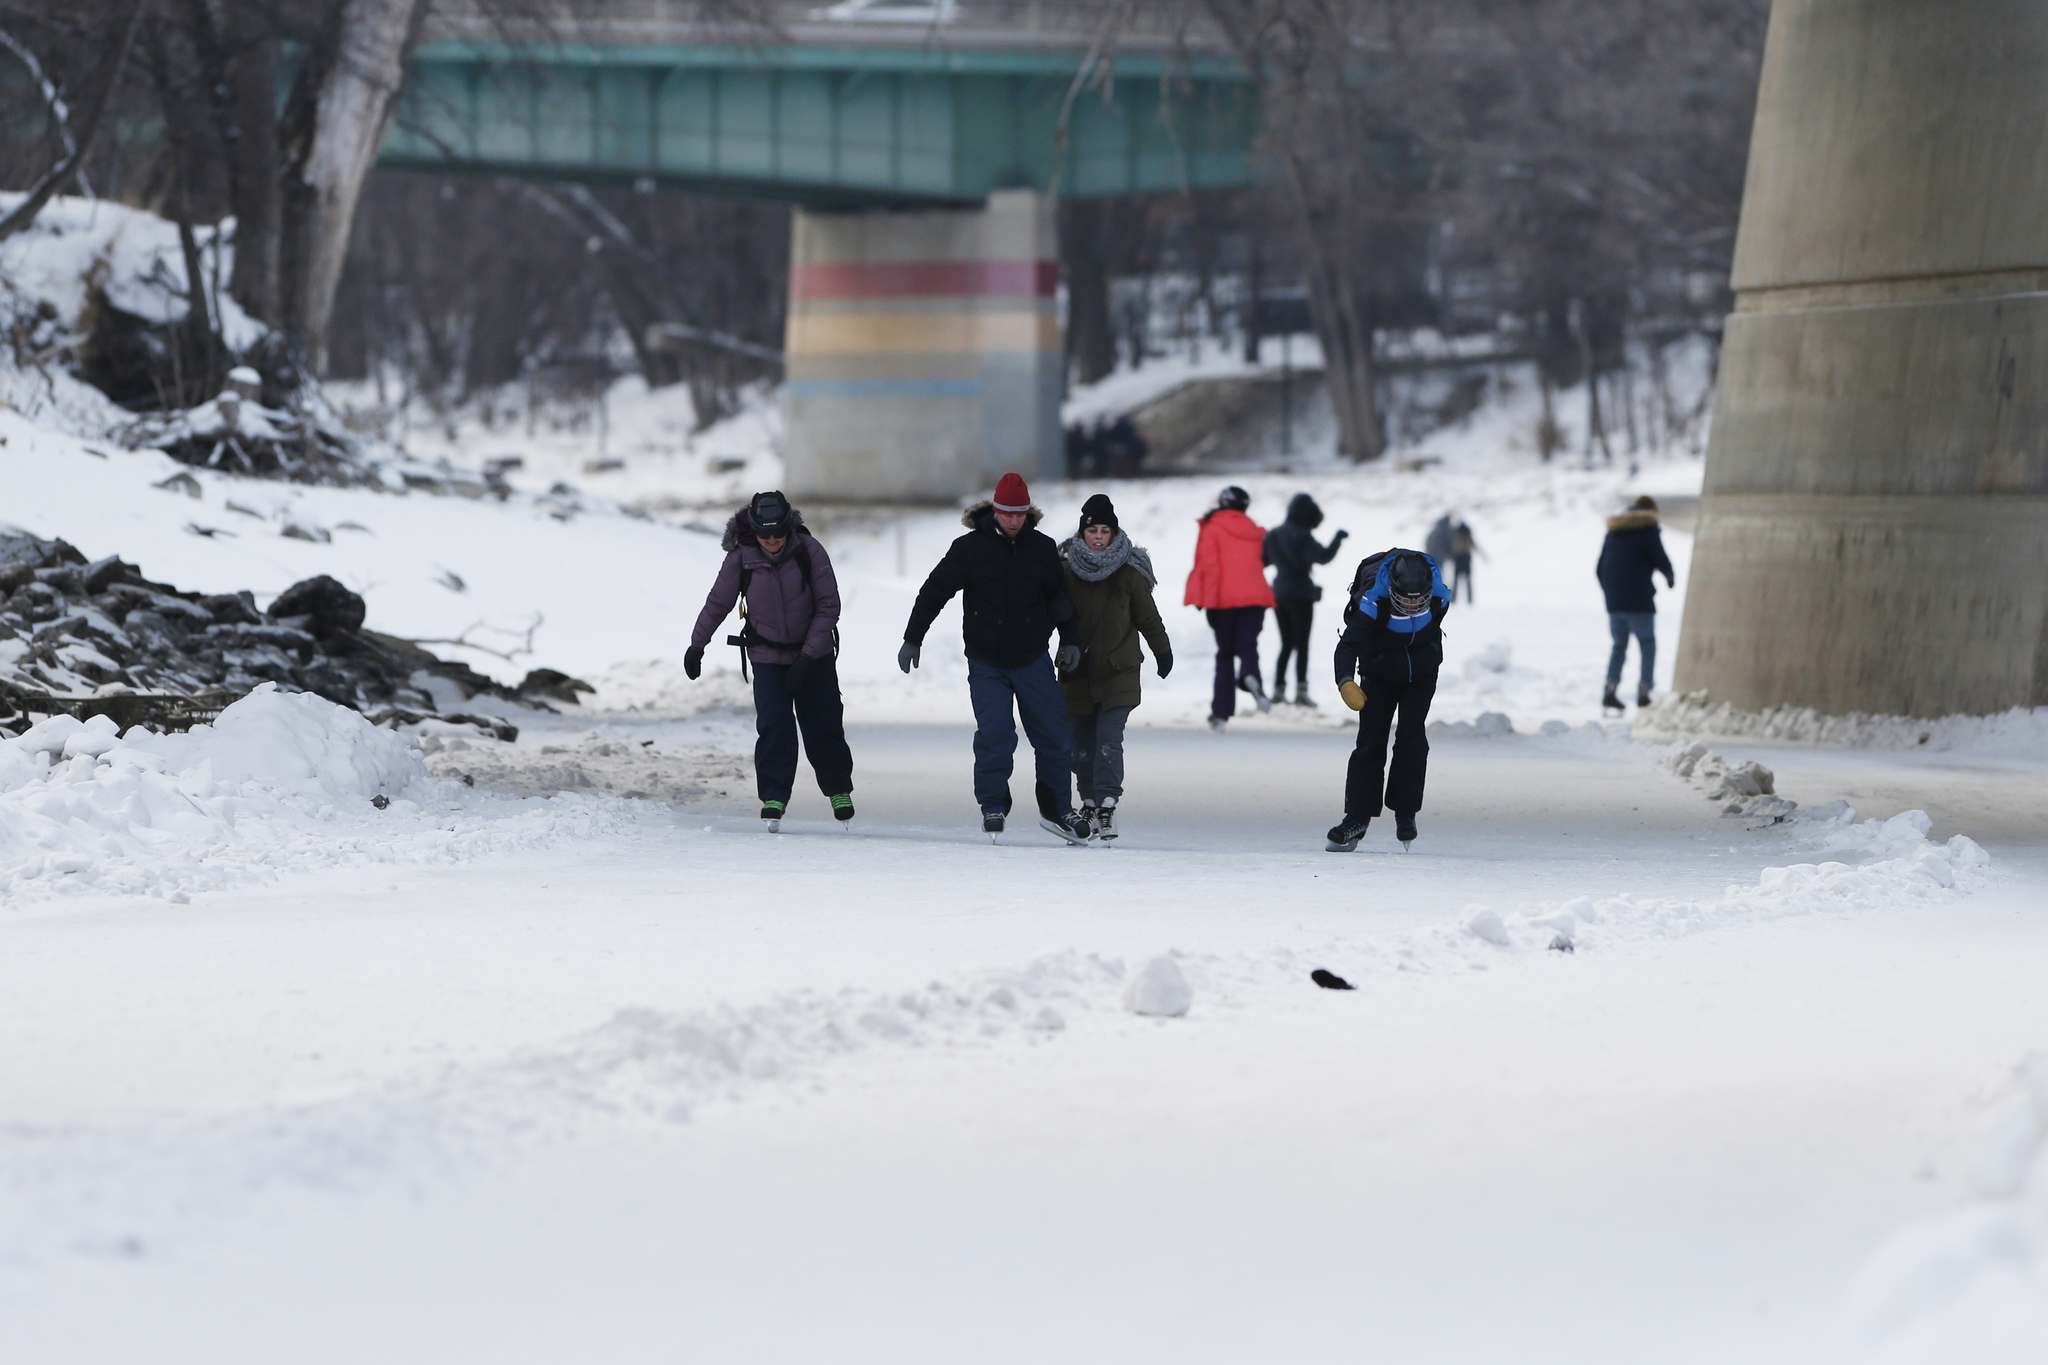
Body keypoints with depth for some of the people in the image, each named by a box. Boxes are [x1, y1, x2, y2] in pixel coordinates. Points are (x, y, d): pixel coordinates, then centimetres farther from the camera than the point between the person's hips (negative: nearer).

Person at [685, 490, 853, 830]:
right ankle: (773, 800, -10)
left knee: (823, 726, 4)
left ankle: (838, 789, 25)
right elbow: (717, 604, 0)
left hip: (814, 653, 0)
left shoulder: (809, 551, -16)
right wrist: (697, 646, 6)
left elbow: (829, 607, -12)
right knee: (774, 726, -14)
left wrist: (808, 655, -17)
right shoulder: (741, 557, -14)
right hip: (767, 657, 0)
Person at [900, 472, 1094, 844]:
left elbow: (1060, 597, 15)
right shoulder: (970, 548, -6)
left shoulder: (1043, 549, 2)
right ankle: (993, 807, 1)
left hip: (1033, 660, 3)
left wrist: (1071, 640, 8)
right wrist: (912, 639, -2)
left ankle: (1057, 809, 17)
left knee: (1055, 737, 3)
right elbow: (934, 592, -2)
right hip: (987, 663, -3)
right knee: (995, 735, -13)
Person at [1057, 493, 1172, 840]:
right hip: (1077, 672, 3)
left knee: (1109, 740, -15)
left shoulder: (1129, 573, -4)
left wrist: (1163, 652, 18)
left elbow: (1148, 616, 7)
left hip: (1118, 671, -3)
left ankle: (1107, 805, -17)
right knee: (1082, 744, 8)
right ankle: (1090, 803, 21)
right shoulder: (1066, 571, 1)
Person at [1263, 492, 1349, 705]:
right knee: (1302, 644, 0)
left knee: (1287, 644, 15)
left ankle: (1279, 688, 10)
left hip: (1279, 594, 6)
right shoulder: (1302, 537, -16)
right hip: (1301, 595, -6)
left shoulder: (1273, 535, 5)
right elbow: (1323, 556, -27)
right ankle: (1301, 690, -6)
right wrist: (1338, 538, -15)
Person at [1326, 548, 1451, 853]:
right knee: (1370, 742, -7)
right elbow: (1348, 645, -38)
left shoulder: (1438, 596, -22)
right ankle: (1357, 818, -2)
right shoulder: (1373, 603, -33)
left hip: (1421, 676, 1)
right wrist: (1346, 683, -56)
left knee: (1411, 736, -14)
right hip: (1379, 676, -1)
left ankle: (1405, 811, -4)